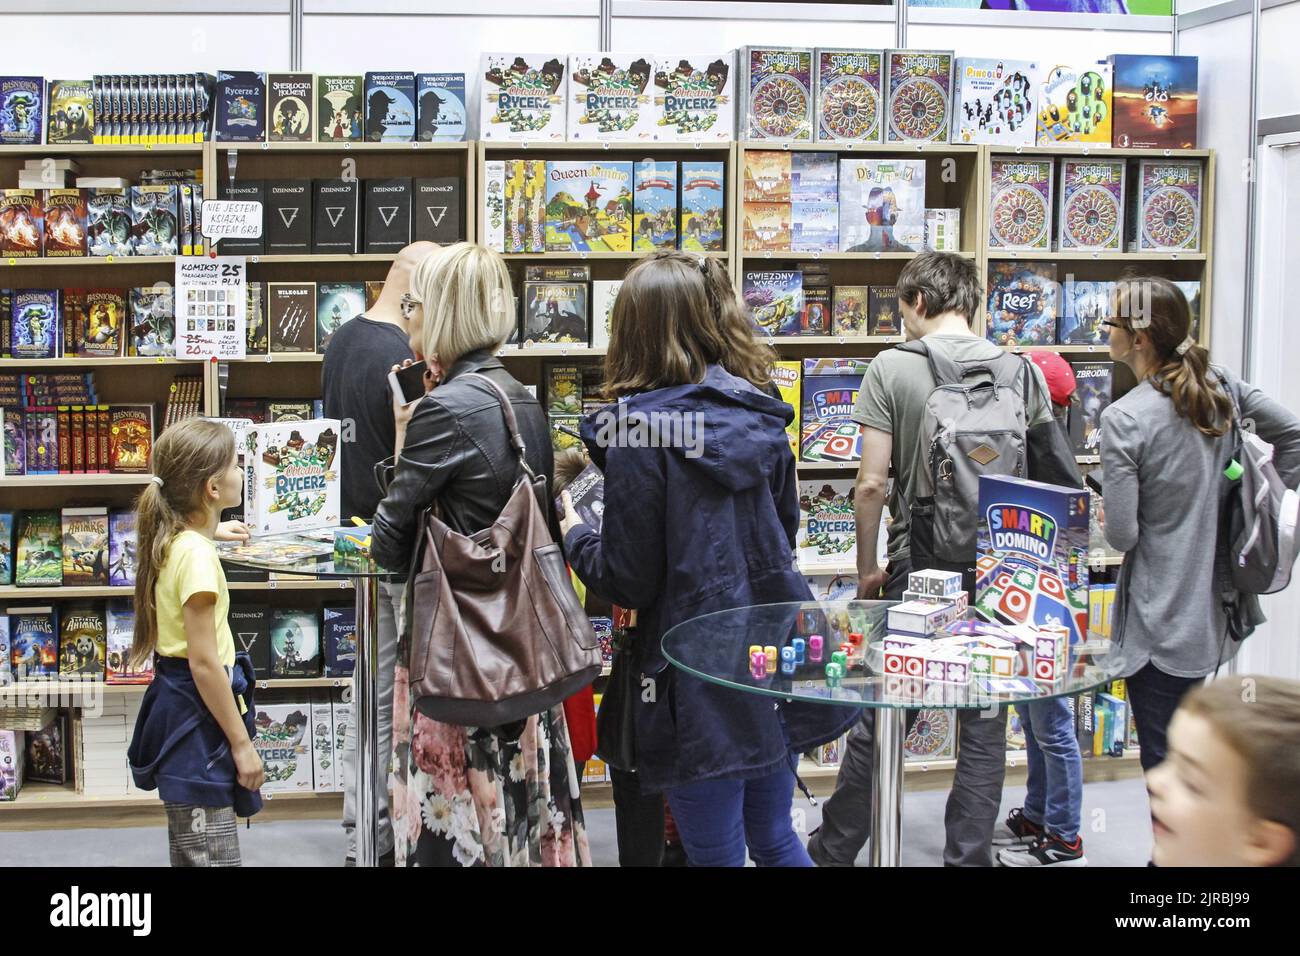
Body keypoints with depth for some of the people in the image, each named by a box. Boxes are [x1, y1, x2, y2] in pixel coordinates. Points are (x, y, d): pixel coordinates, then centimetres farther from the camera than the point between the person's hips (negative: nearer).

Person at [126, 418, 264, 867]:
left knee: (190, 852, 21)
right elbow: (203, 663, -23)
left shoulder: (173, 541, 5)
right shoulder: (196, 556, -23)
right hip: (197, 714, -10)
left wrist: (211, 531, 49)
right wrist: (241, 743, -19)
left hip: (177, 705, 10)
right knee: (216, 857, -5)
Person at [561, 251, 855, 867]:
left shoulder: (640, 431, -15)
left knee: (716, 853, 8)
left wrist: (574, 533, 7)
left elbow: (629, 579, -12)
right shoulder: (758, 416, 4)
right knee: (774, 839, 21)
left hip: (700, 679, -6)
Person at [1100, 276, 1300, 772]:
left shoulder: (1123, 419, -19)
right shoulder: (1219, 384, 0)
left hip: (1161, 620, -7)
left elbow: (1122, 535, -18)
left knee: (1164, 762, 3)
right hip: (1217, 607, 7)